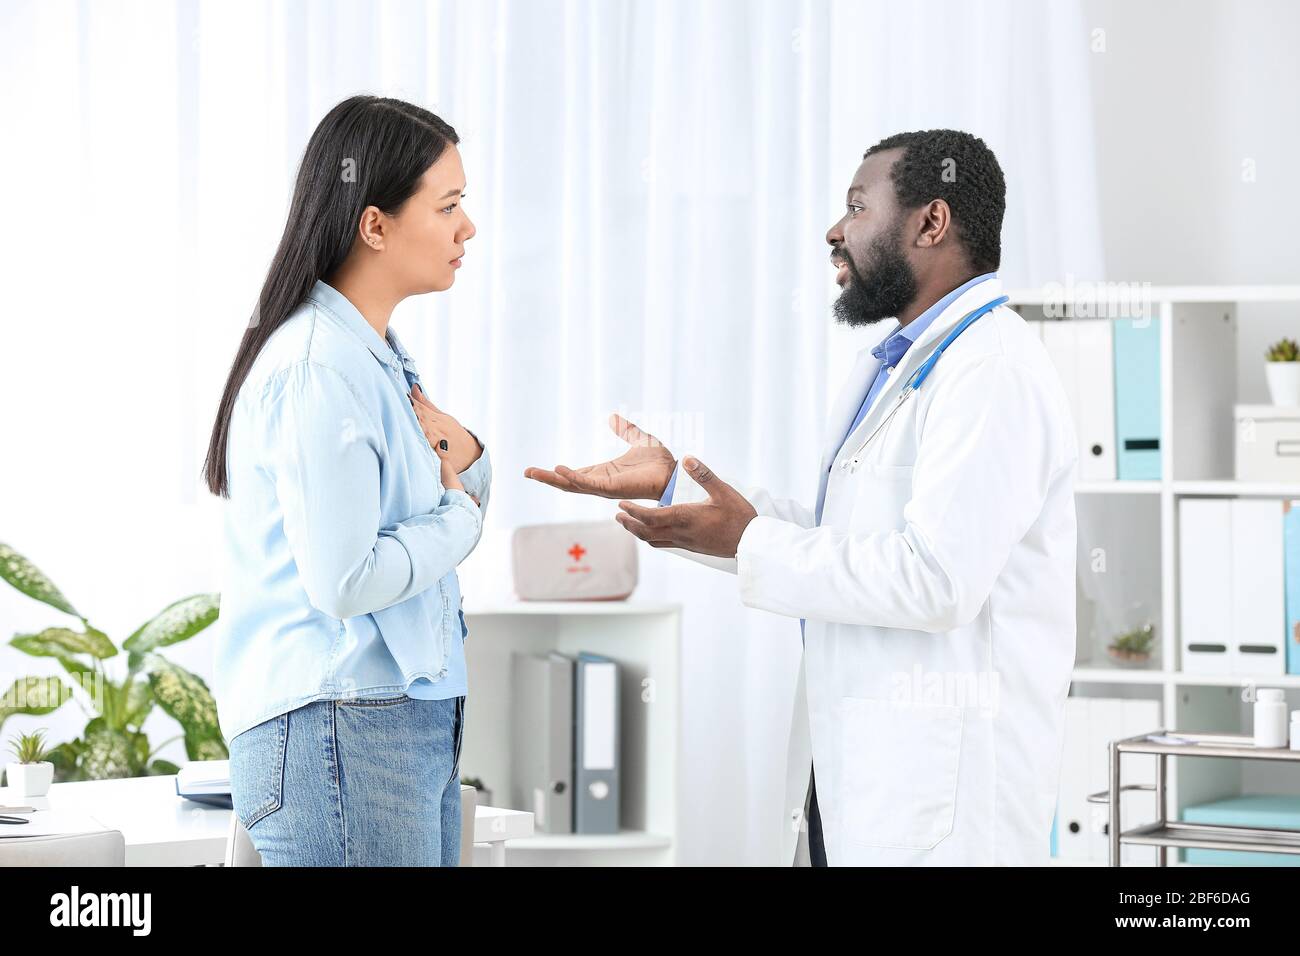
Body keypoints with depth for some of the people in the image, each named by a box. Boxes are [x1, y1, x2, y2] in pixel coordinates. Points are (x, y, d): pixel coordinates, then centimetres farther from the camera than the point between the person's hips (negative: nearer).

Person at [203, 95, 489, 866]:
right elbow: (346, 581, -22)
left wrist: (464, 462, 1)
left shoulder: (378, 354, 15)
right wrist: (460, 514, -6)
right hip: (338, 733, -10)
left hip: (419, 725, 10)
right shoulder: (317, 368, -17)